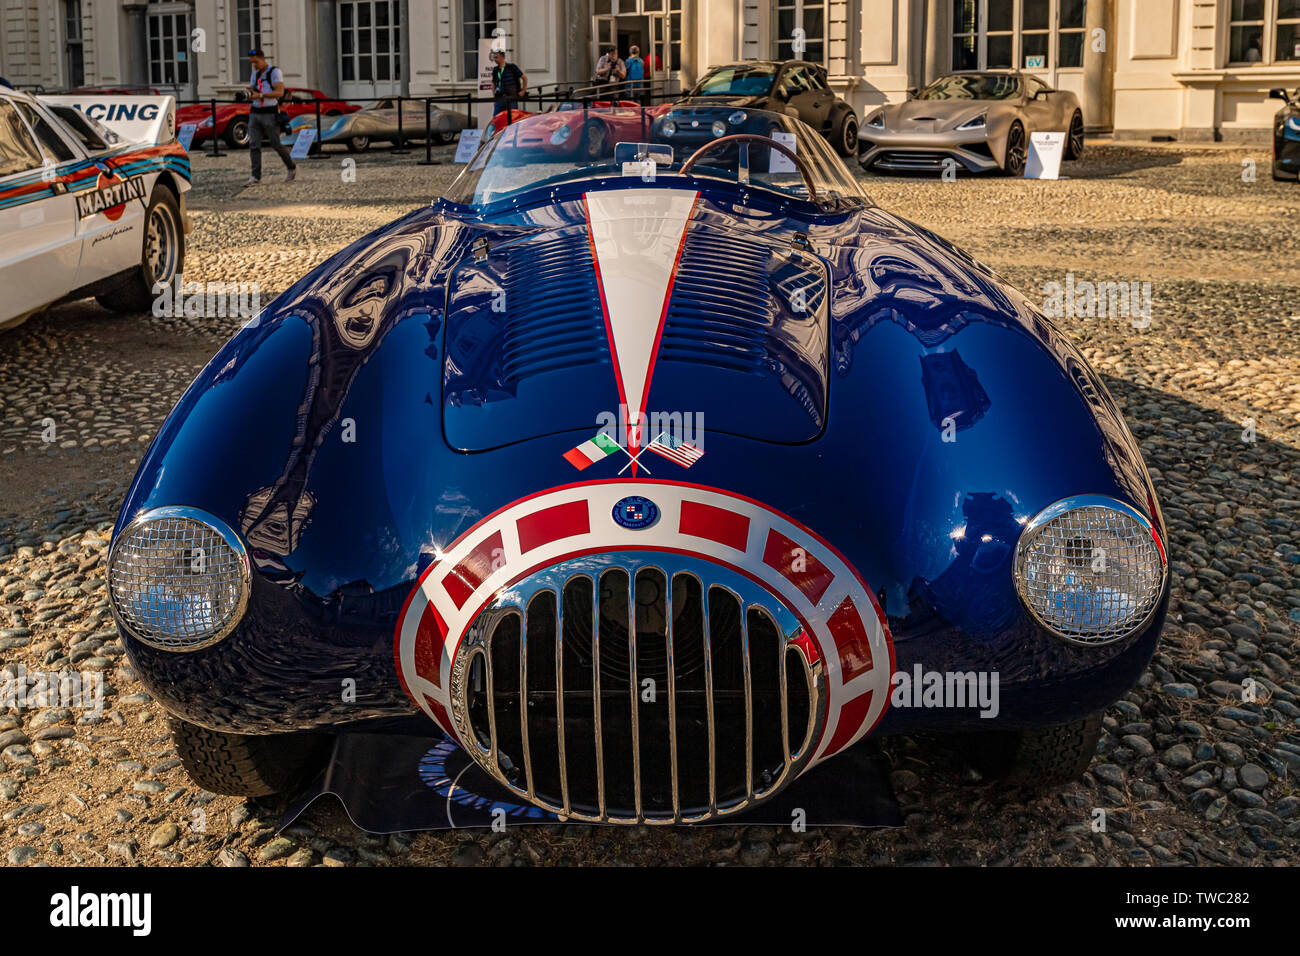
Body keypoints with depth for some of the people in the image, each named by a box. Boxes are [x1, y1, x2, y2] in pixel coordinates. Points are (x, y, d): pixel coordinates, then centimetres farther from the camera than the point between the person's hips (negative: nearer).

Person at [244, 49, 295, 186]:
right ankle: (256, 177, -6)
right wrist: (250, 92, -10)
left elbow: (280, 93, -18)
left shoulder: (275, 72, -8)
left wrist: (260, 95, -25)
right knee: (253, 144, -5)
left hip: (270, 114, -6)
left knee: (276, 144, -1)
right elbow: (251, 92, 14)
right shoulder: (256, 73, 13)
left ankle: (291, 167, 23)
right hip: (255, 113, 6)